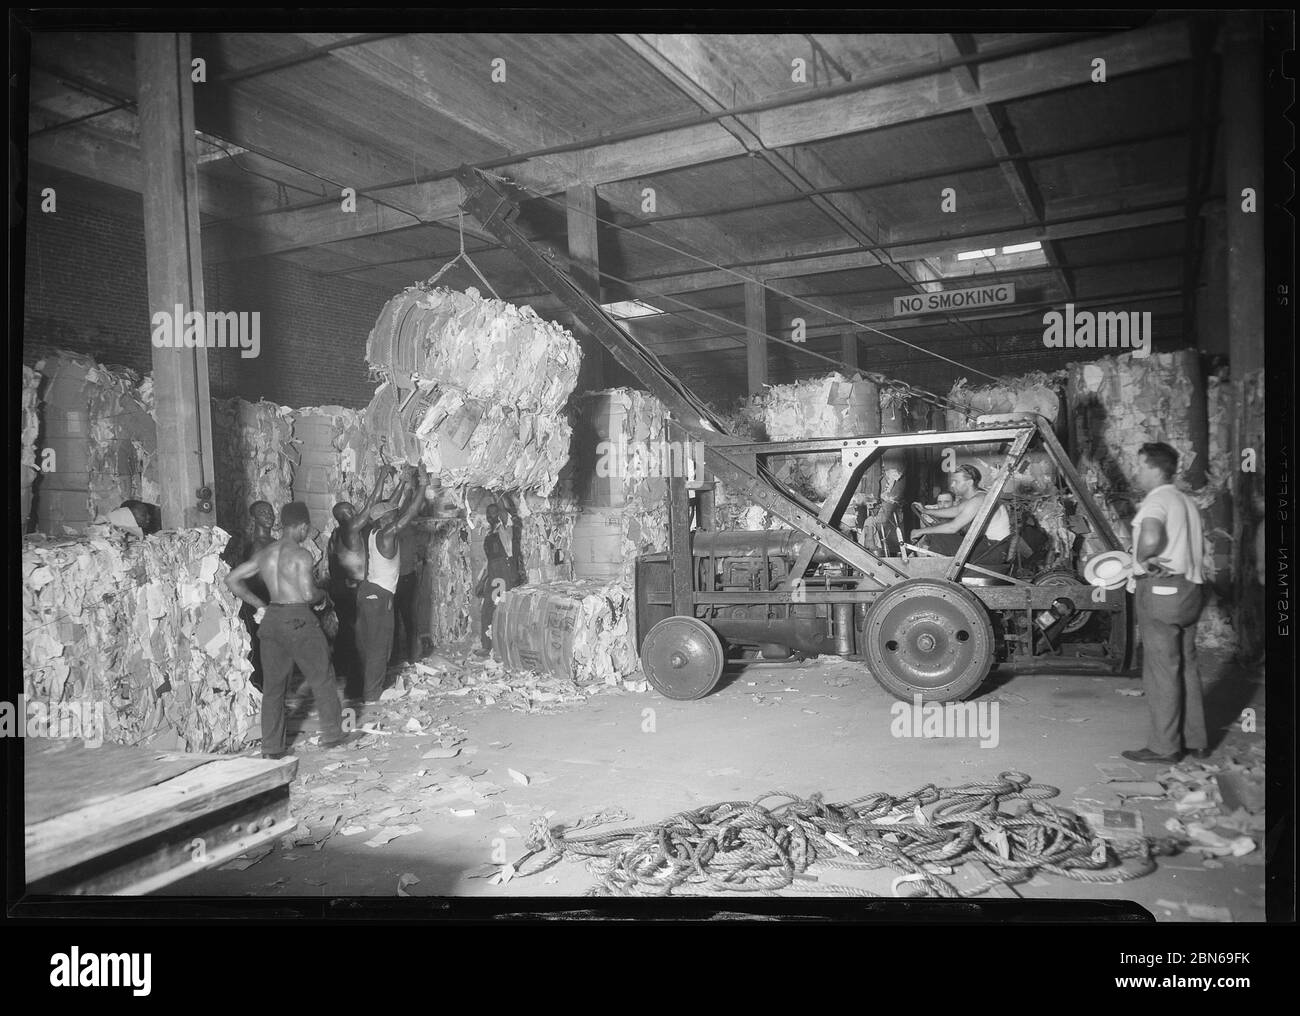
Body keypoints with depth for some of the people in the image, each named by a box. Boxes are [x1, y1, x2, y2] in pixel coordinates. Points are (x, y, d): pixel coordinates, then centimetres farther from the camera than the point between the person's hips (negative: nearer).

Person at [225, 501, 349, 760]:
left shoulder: (264, 554, 7)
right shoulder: (301, 555, -13)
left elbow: (232, 580, 10)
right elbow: (308, 594, -19)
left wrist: (259, 605, 11)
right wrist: (322, 593, 4)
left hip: (271, 619, 6)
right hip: (298, 619, -6)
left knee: (273, 685, 12)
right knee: (322, 678, 10)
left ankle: (271, 747, 14)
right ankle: (332, 734, 17)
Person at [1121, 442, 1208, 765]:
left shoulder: (1156, 500, -13)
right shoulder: (1187, 502, 18)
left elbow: (1151, 537, -34)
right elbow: (1200, 550, 28)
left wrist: (1143, 560, -16)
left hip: (1160, 590, -9)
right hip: (1190, 588, 9)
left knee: (1161, 670, -3)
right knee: (1187, 667, 15)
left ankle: (1164, 747, 2)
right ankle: (1196, 740, 22)